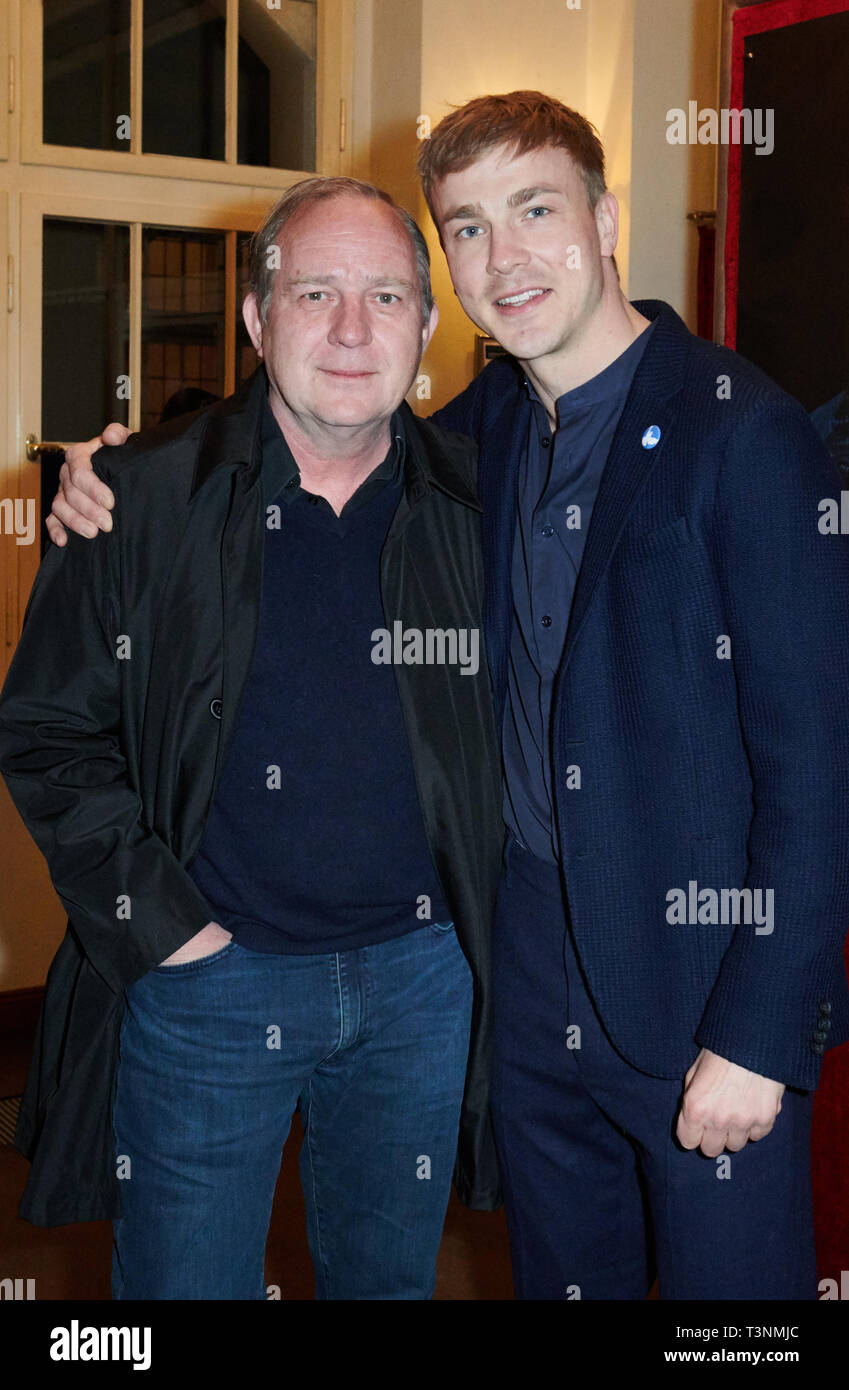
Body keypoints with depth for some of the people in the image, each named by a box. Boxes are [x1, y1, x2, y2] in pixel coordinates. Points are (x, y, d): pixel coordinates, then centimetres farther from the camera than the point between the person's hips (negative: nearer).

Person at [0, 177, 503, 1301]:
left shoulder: (474, 504, 0)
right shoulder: (141, 498, -7)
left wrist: (488, 916, 4)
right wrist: (157, 923, -9)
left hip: (421, 974, 3)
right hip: (205, 975, -2)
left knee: (393, 1277, 20)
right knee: (186, 1279, 11)